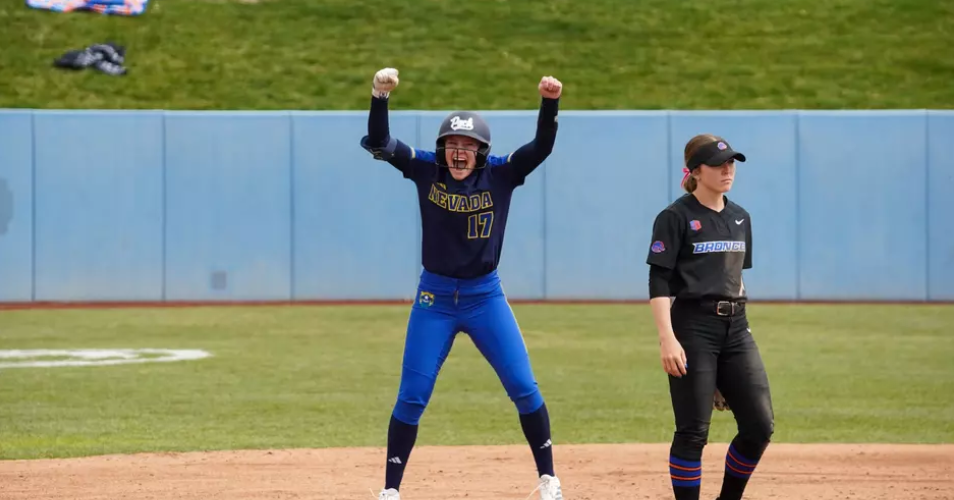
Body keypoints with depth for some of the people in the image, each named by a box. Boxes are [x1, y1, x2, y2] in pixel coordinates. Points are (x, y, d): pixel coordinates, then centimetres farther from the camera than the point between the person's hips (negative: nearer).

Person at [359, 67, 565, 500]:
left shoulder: (500, 174, -6)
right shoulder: (426, 170, -6)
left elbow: (542, 147, -19)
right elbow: (378, 143, -16)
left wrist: (549, 103, -37)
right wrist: (380, 96, -32)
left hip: (486, 297, 0)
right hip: (434, 297, 0)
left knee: (524, 388, -2)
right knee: (412, 396, -1)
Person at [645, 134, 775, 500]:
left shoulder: (740, 218, 14)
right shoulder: (675, 218, -6)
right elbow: (659, 283, -11)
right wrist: (667, 339, -21)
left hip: (735, 329, 6)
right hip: (693, 328, -6)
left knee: (760, 425, 0)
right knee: (693, 431, -5)